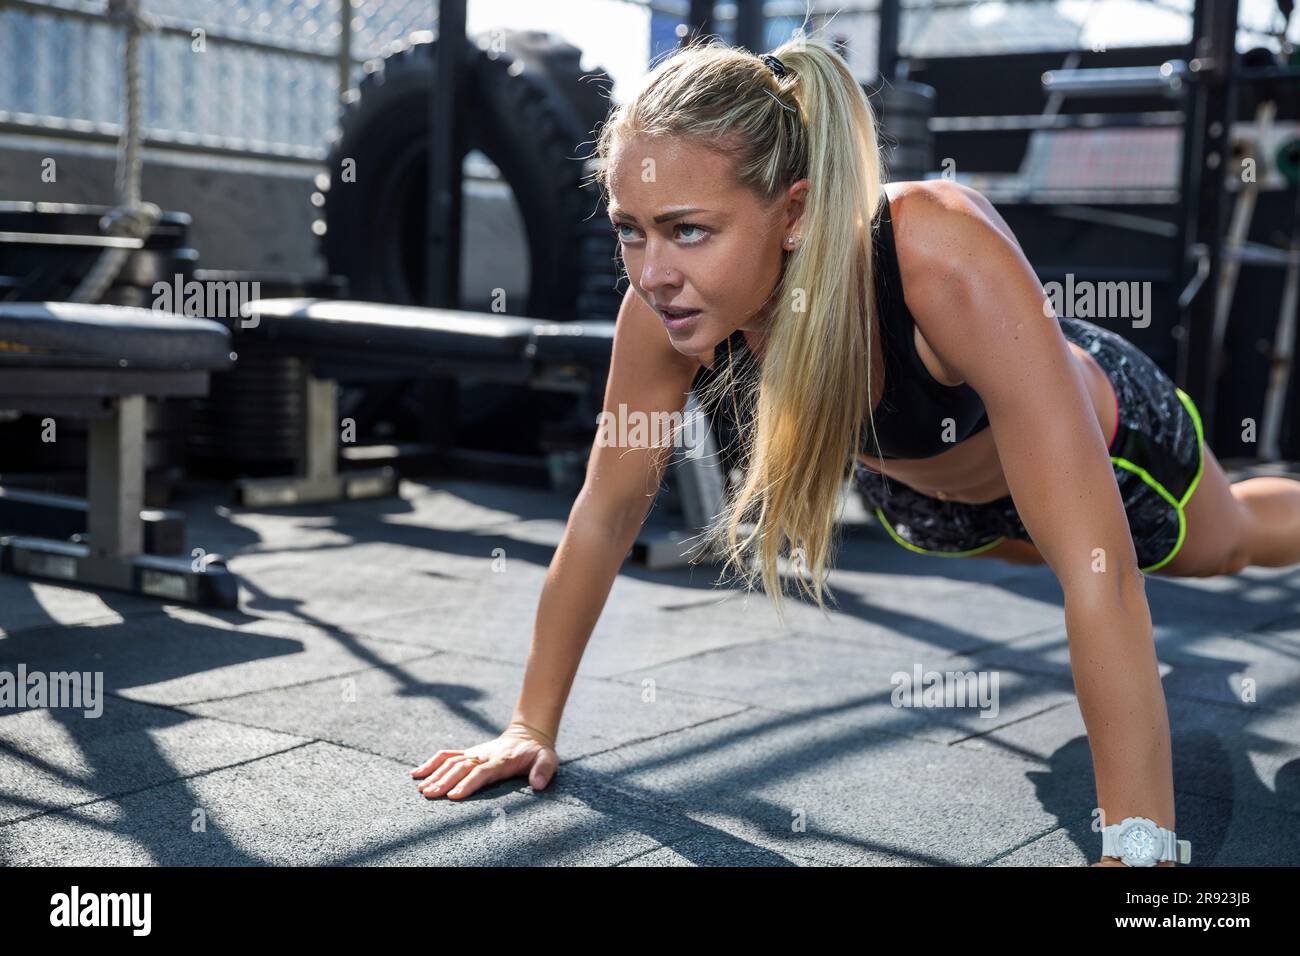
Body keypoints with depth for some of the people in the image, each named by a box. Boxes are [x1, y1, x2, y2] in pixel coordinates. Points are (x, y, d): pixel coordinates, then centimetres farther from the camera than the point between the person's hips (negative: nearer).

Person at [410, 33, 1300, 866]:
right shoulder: (664, 304, -35)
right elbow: (605, 514, -21)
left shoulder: (947, 258, -50)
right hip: (918, 480, 3)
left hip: (1101, 436, -3)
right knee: (1025, 549, 38)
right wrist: (533, 726, -17)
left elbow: (1096, 570, -49)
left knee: (1220, 545, 31)